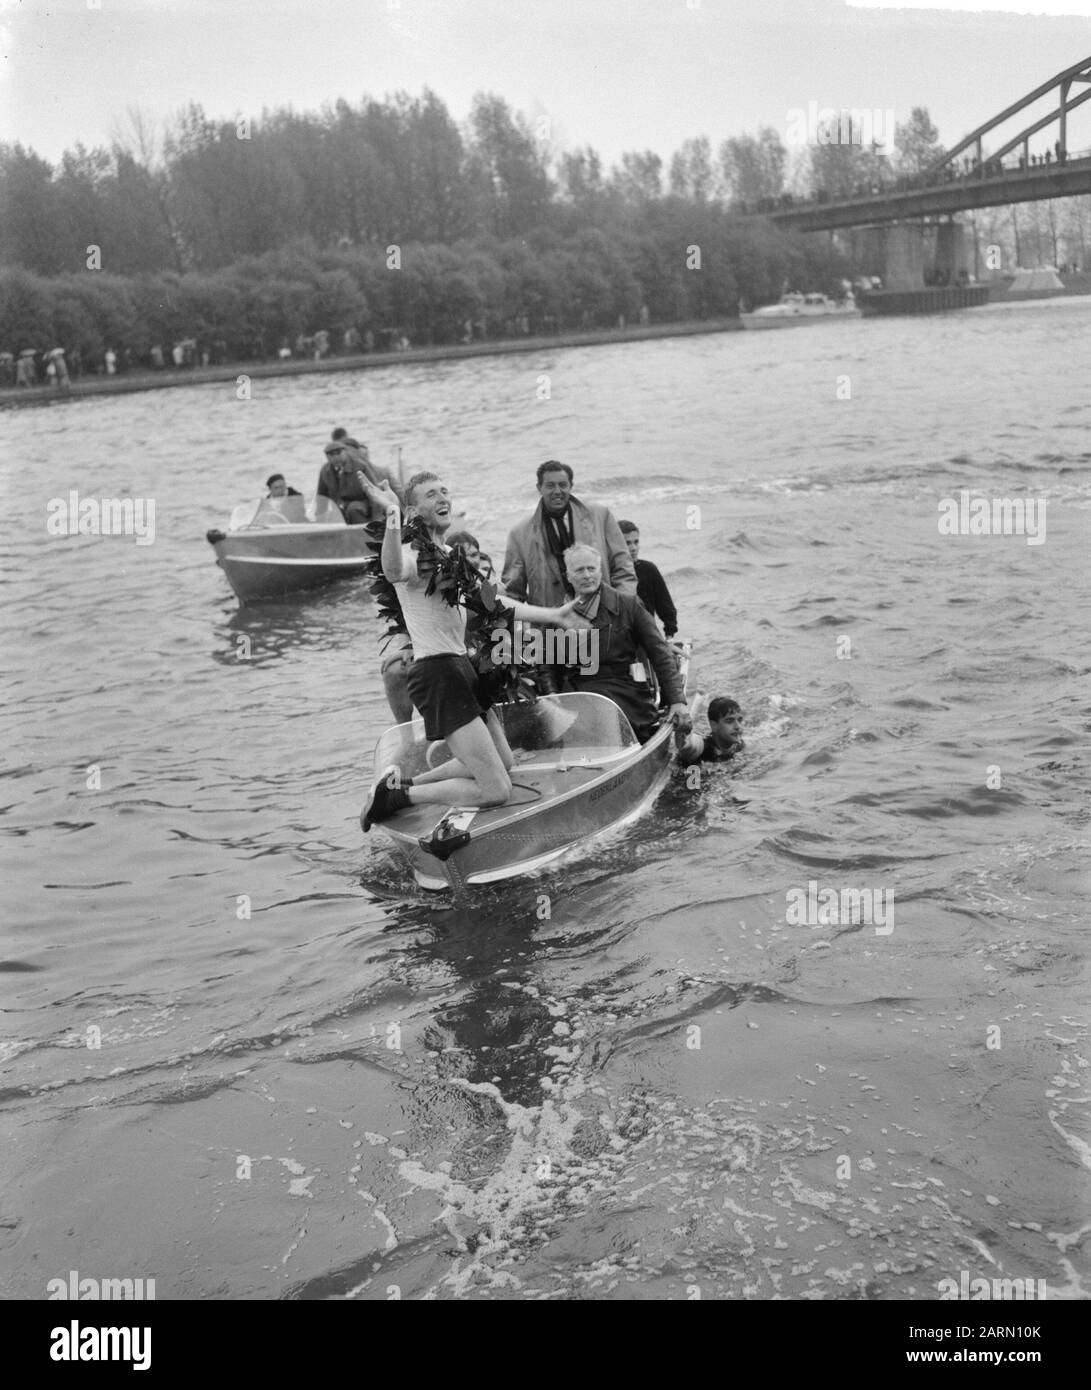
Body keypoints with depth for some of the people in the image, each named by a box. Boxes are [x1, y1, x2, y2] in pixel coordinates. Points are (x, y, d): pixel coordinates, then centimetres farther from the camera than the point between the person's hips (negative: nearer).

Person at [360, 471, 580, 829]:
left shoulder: (449, 556, 17)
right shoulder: (414, 555, -13)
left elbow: (492, 603, 27)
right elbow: (394, 572, -40)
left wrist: (551, 615, 31)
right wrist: (391, 514, -50)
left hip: (461, 666, 10)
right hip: (436, 674, -10)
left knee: (503, 761, 26)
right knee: (497, 790, -12)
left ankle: (408, 782, 25)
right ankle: (398, 796, -2)